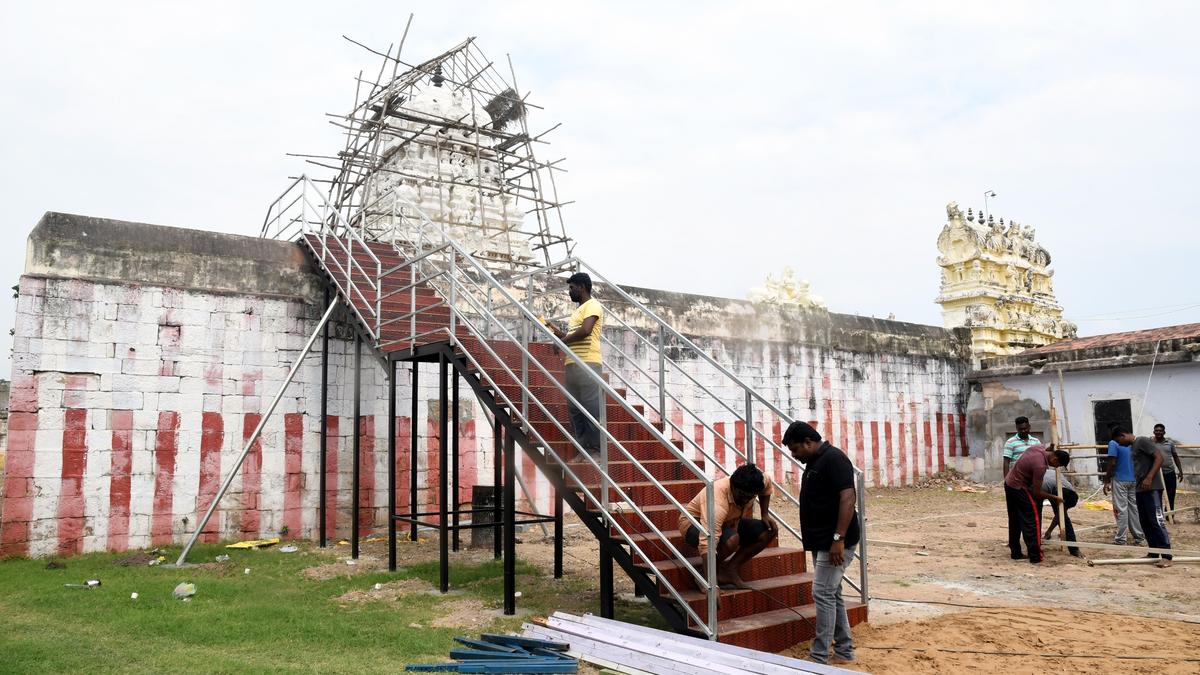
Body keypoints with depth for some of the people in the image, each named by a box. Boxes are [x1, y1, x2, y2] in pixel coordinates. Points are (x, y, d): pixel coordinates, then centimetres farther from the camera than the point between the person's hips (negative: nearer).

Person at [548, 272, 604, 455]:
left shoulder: (592, 305, -2)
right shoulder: (579, 309, 26)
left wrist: (562, 340, -7)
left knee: (591, 407, -9)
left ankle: (596, 450, -7)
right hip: (572, 363, 10)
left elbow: (585, 330, -18)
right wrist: (558, 332, 14)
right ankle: (583, 448, 13)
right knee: (574, 408, 8)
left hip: (587, 363, -10)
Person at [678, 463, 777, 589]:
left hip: (728, 522, 8)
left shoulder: (754, 483, -20)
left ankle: (730, 569, -5)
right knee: (731, 540, -38)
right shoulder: (717, 501, -41)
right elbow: (707, 543, -49)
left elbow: (767, 485, 8)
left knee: (769, 531, -12)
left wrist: (765, 515, -2)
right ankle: (705, 573, -11)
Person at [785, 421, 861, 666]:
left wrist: (838, 538, -26)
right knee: (832, 594, 14)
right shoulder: (813, 463, 14)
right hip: (821, 542, 10)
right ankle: (844, 650, 24)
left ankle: (819, 657, -3)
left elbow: (848, 498, -23)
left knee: (823, 594, -8)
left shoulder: (834, 459, -15)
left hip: (835, 542, -10)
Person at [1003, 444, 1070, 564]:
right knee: (1032, 520, -4)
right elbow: (1037, 492, -21)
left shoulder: (1040, 447, -4)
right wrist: (1054, 497, -6)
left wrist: (1050, 448, 10)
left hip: (1009, 483, 10)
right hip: (1018, 488, -10)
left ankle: (1016, 553, 21)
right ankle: (1035, 556, -3)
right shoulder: (1040, 466, -28)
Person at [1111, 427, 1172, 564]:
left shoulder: (1142, 441, -8)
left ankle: (1166, 555, -11)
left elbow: (1159, 457, -16)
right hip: (1140, 489, 9)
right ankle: (1153, 553, 14)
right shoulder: (1132, 446, 18)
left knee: (1156, 520, -12)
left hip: (1152, 487, -9)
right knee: (1145, 522, 9)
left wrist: (1149, 478, -22)